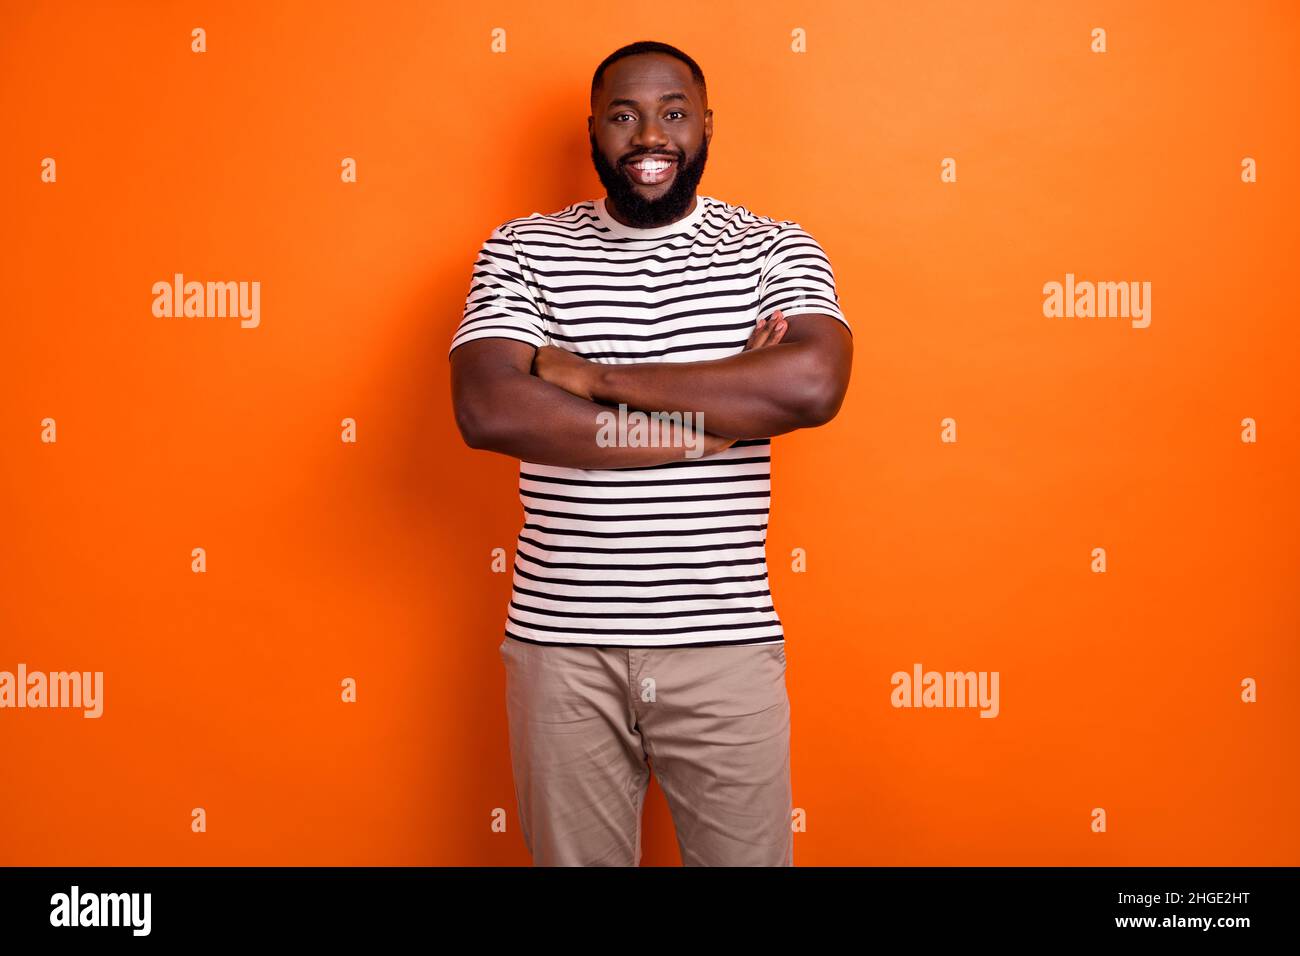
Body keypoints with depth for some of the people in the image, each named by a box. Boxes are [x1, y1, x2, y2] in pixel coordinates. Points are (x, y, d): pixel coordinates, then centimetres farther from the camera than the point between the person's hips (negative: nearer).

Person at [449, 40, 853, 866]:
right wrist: (714, 417, -15)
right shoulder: (523, 249, 3)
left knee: (748, 855, 12)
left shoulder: (777, 250, 3)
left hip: (725, 645, 0)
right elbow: (487, 410, -14)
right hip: (561, 642, 0)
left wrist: (594, 375, -15)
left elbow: (814, 385, -17)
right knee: (573, 857, 15)